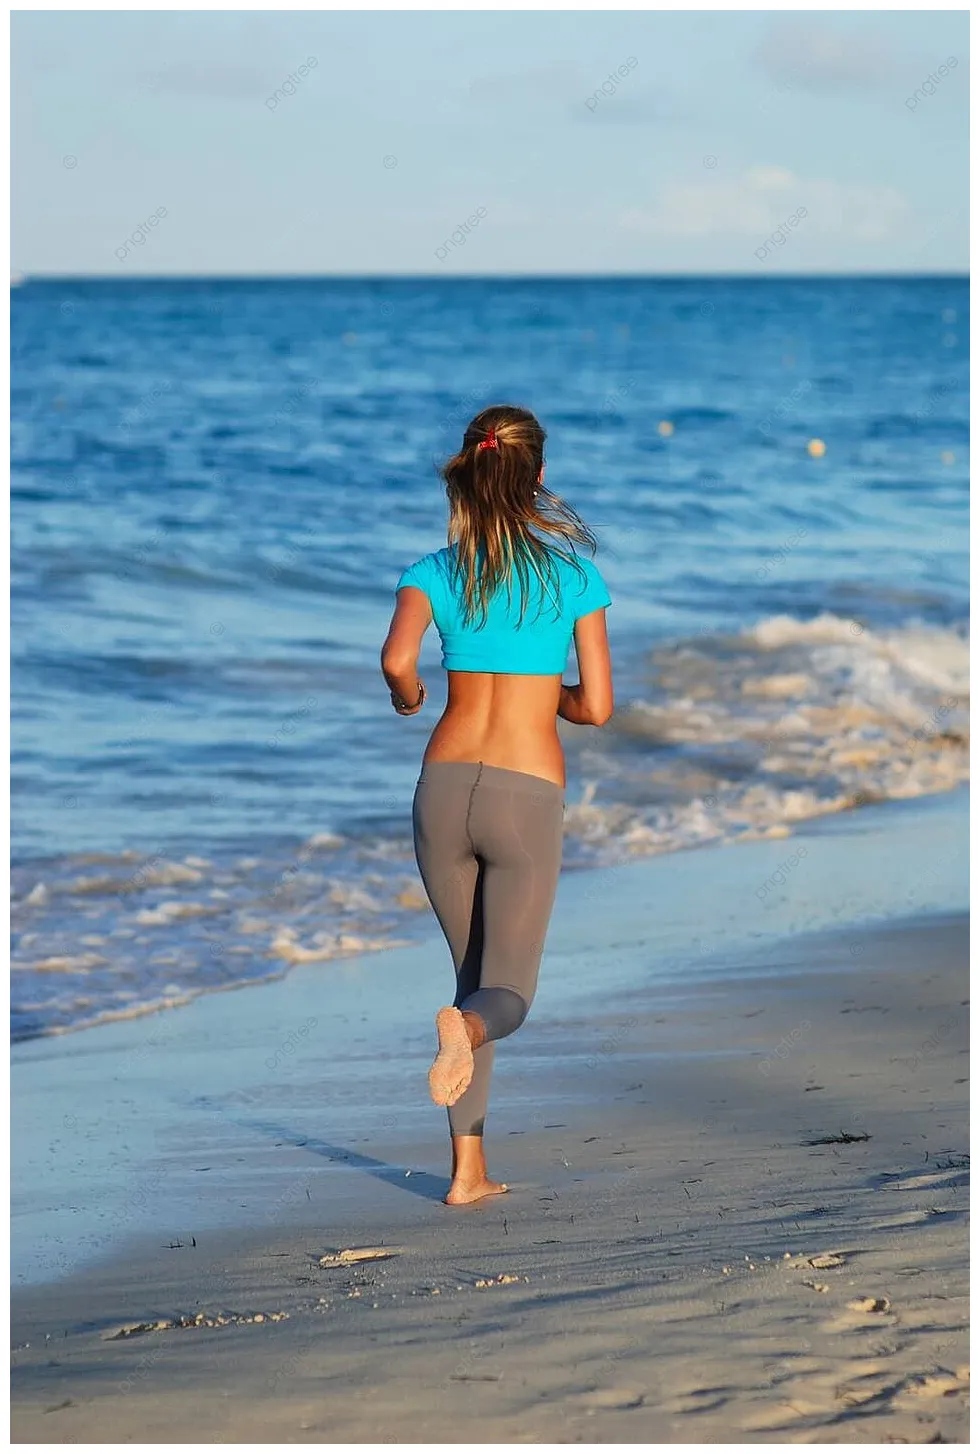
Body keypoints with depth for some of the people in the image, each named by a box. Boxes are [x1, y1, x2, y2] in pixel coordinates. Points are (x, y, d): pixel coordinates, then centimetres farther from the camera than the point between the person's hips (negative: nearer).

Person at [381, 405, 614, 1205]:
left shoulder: (435, 571, 3)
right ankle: (464, 1026, -37)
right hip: (527, 799, -3)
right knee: (507, 994, 2)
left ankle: (470, 1168, 15)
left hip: (445, 787, 3)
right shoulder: (575, 574, 0)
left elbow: (398, 659, -16)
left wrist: (408, 696, 8)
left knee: (475, 972, 20)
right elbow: (597, 707, 0)